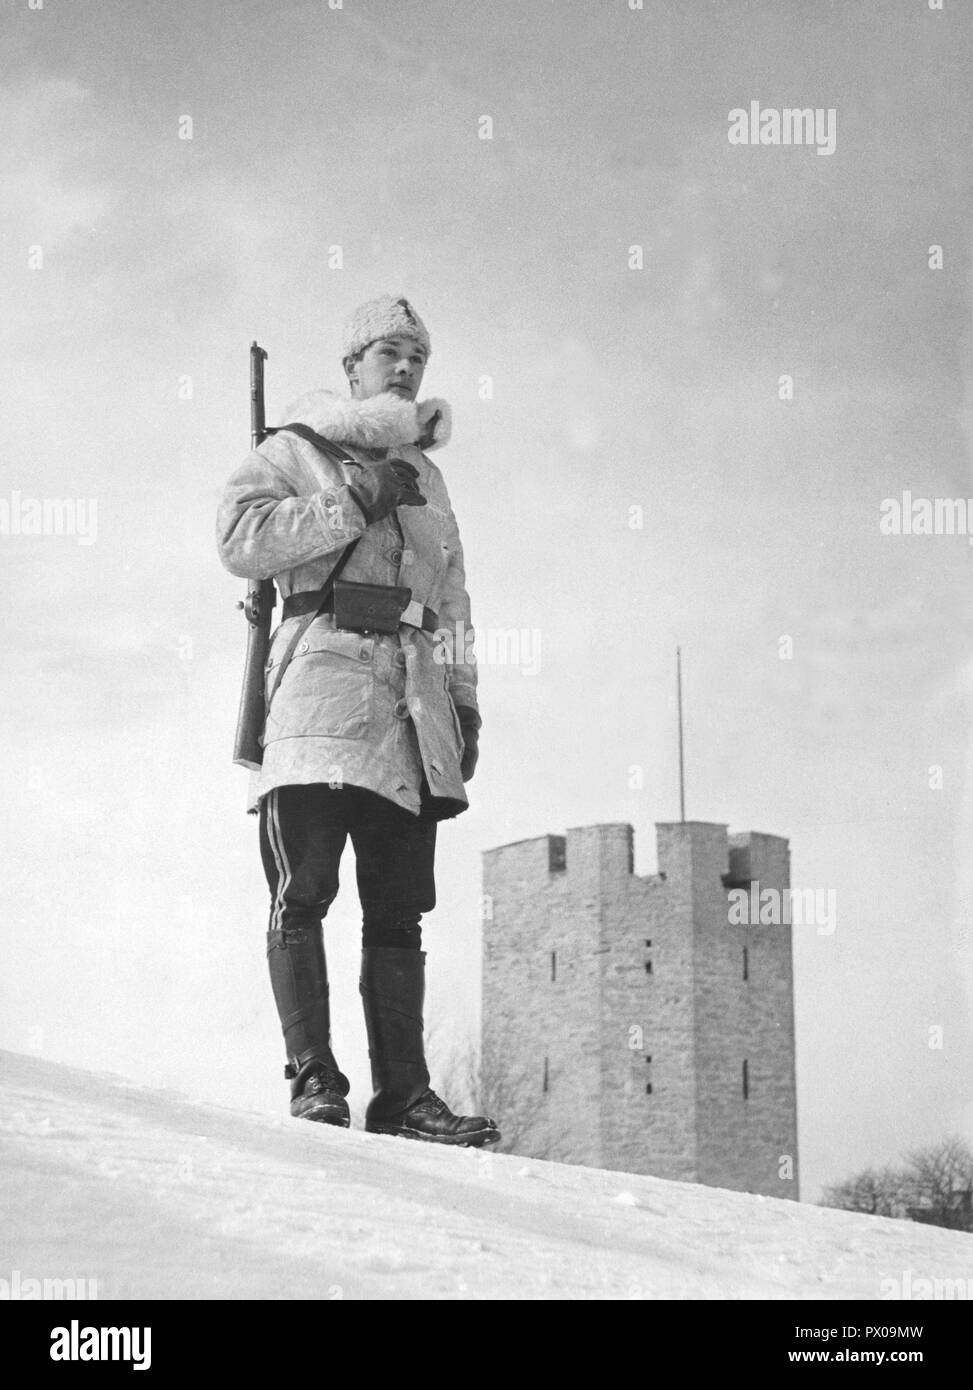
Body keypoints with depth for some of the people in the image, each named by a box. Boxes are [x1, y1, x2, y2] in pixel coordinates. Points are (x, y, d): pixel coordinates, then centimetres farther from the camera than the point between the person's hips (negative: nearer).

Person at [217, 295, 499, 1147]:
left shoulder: (426, 477, 29)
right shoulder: (294, 451, 12)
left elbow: (452, 601, 27)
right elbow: (240, 536, -6)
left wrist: (463, 696, 17)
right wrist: (355, 507, -8)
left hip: (412, 697, 5)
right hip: (322, 675, -5)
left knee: (399, 908, 0)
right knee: (304, 893, -12)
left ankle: (403, 1093, -2)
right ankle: (314, 1078, -12)